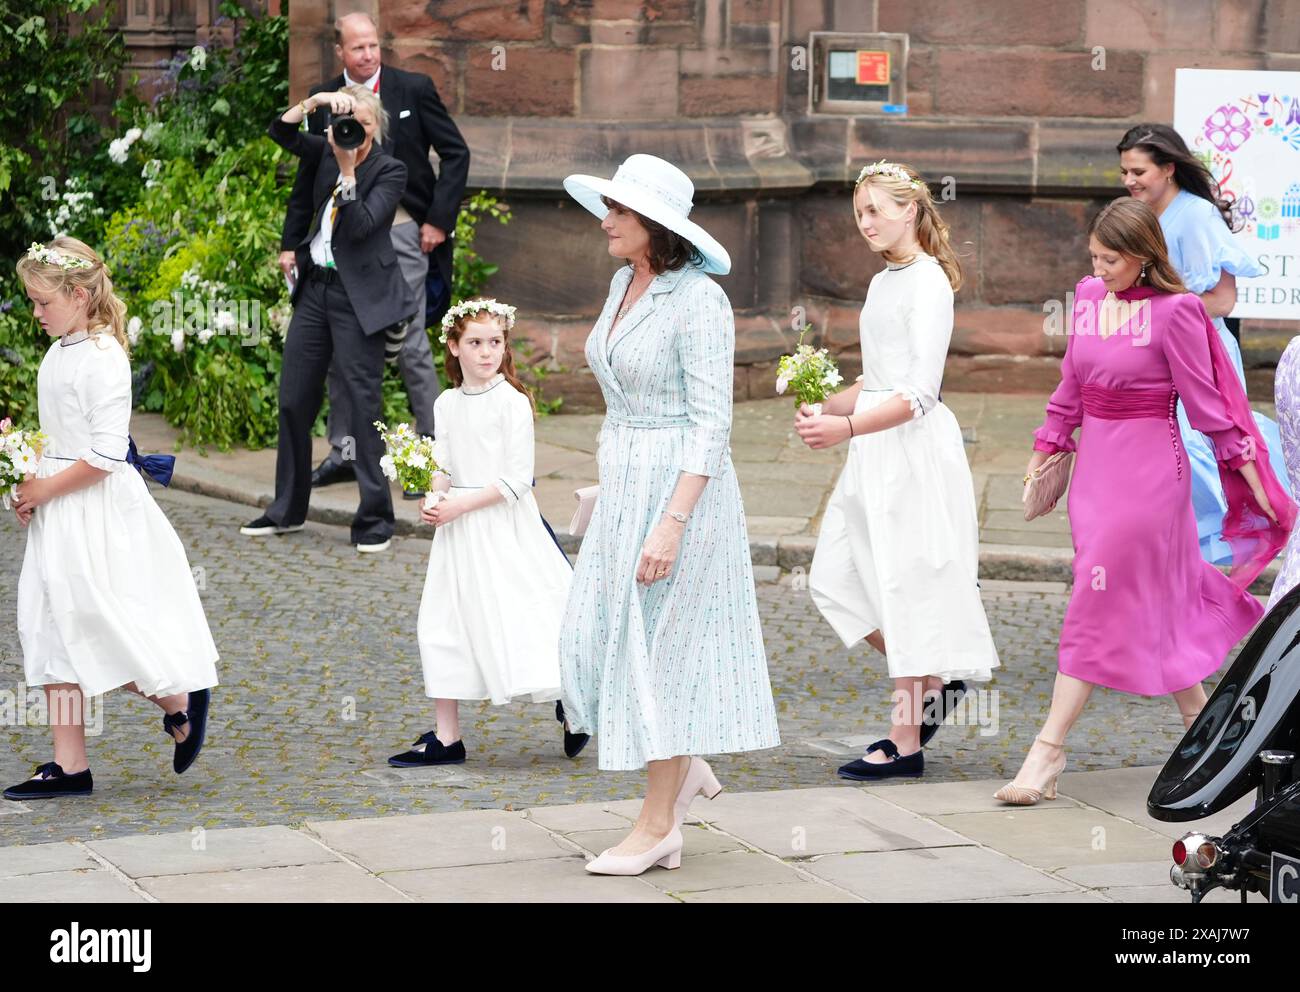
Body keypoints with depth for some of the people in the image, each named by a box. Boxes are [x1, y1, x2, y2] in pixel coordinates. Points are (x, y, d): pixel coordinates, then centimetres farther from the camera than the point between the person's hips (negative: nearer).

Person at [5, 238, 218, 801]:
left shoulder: (103, 359, -17)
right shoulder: (57, 355, 10)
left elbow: (105, 456, -21)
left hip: (98, 511, -9)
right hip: (57, 512, 9)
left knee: (98, 624, -5)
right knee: (53, 628, 8)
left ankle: (180, 701, 19)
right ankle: (69, 766, 11)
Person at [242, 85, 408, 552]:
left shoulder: (390, 171, -7)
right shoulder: (328, 153, 9)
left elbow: (360, 226, -17)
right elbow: (281, 132, 2)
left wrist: (348, 170, -20)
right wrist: (315, 101, -10)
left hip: (358, 296, -6)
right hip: (315, 288, 6)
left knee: (363, 404, -7)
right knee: (294, 399, 11)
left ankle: (375, 518, -2)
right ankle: (288, 509, 23)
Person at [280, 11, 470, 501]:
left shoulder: (413, 89, -2)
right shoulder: (323, 99, 6)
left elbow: (455, 152, 1)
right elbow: (307, 176, 12)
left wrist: (439, 219, -6)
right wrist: (291, 242, 9)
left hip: (400, 231, -4)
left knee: (409, 342, -6)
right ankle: (343, 451, 17)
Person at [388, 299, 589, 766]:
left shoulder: (512, 402, -10)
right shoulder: (447, 403, 8)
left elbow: (517, 478, -14)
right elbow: (442, 465, 10)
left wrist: (460, 506, -18)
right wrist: (434, 501, -12)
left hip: (503, 526, -6)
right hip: (457, 529, 6)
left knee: (515, 619, -7)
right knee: (443, 623, 5)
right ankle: (446, 738, 12)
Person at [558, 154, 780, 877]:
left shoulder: (699, 300, -16)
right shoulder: (626, 284, 9)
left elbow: (712, 423, -19)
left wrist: (672, 522, -24)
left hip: (680, 486, -8)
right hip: (623, 487, 8)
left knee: (655, 648, -2)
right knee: (594, 640, 8)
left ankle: (660, 828, 9)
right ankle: (685, 766, 27)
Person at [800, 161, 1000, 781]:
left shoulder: (928, 282, -12)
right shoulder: (883, 282, 15)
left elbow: (920, 393, -19)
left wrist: (847, 427, -26)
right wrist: (824, 408, 5)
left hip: (913, 445, -9)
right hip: (873, 447, 9)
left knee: (906, 581, -4)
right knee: (834, 577, 8)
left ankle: (906, 745, 2)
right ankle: (934, 683, 20)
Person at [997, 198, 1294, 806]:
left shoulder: (1174, 312, -12)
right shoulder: (1088, 297, 7)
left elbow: (1205, 401, -7)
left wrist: (1249, 473, -4)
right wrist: (1043, 453, 18)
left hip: (1150, 465, -7)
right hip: (1095, 461, 7)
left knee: (1103, 601, -8)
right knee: (1151, 603, 12)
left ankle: (1049, 749, -8)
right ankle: (1200, 720, 26)